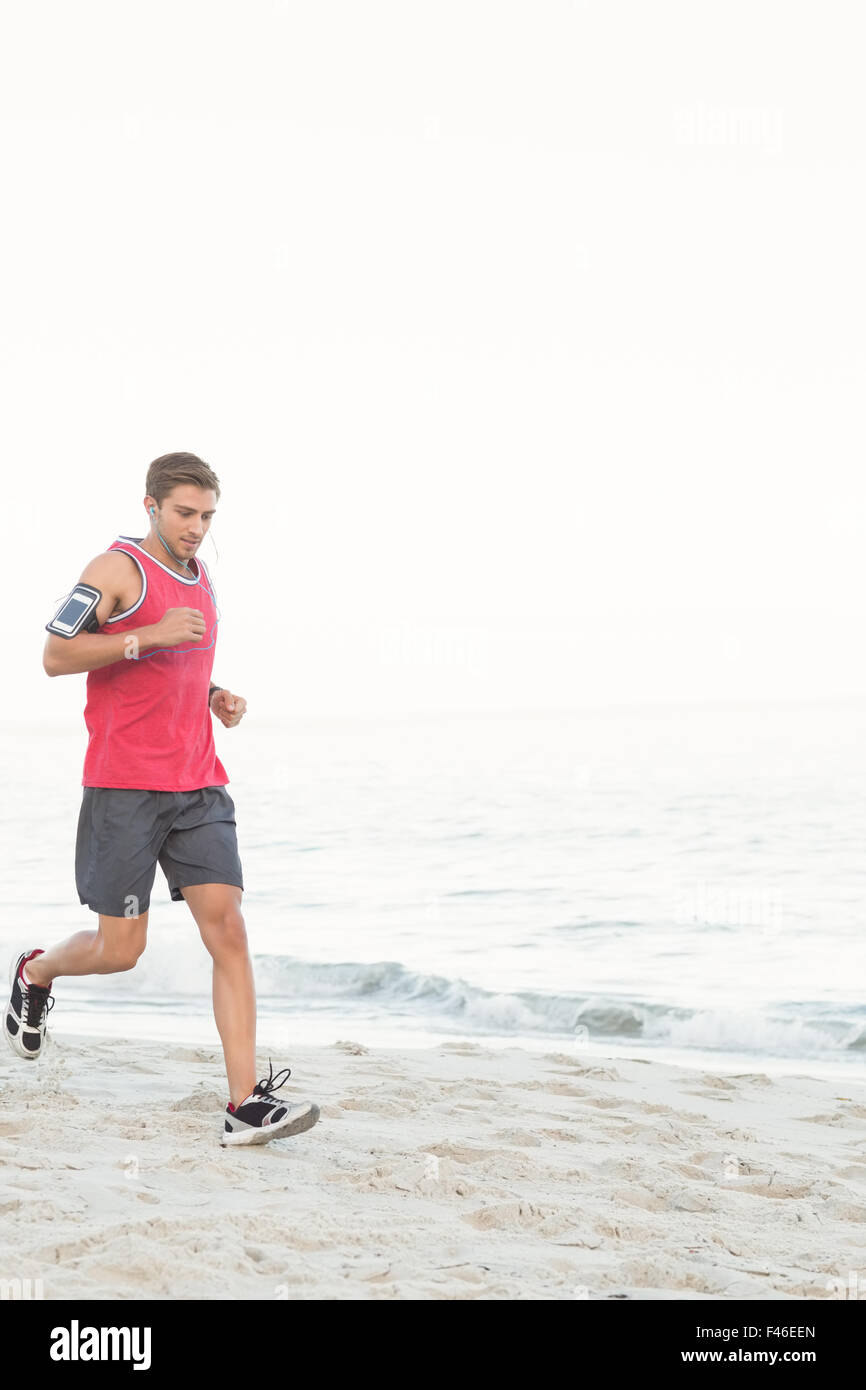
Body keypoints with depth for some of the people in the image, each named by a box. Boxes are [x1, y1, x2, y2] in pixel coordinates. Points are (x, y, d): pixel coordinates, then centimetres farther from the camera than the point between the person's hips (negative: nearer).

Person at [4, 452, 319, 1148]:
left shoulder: (202, 580, 18)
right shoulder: (118, 568, -5)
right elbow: (56, 655, -13)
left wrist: (214, 696, 12)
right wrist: (148, 637, -21)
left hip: (198, 786, 6)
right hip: (124, 786, -6)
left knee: (228, 928, -8)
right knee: (121, 948, 0)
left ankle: (245, 1104, -10)